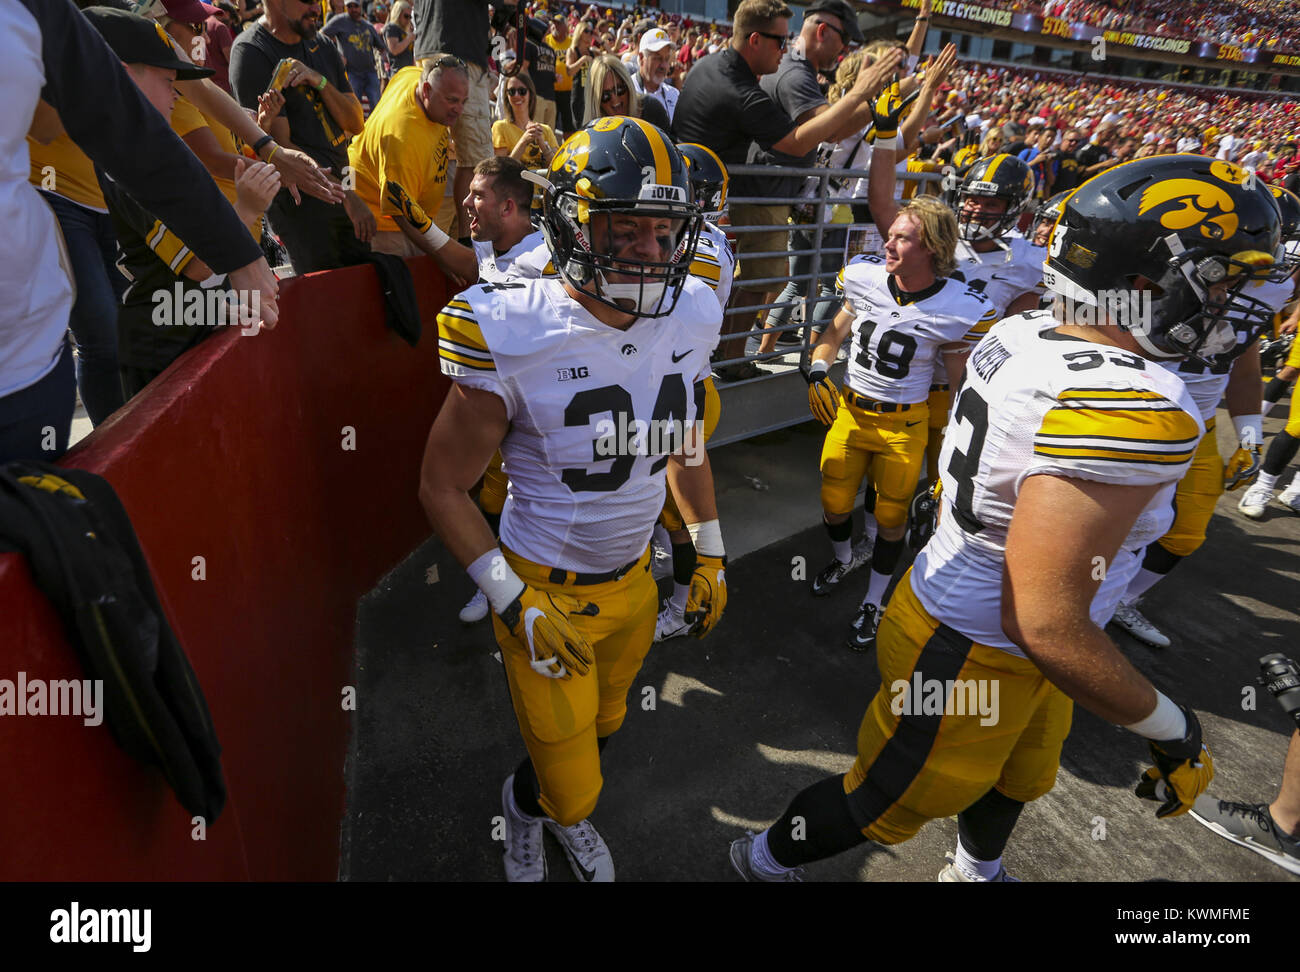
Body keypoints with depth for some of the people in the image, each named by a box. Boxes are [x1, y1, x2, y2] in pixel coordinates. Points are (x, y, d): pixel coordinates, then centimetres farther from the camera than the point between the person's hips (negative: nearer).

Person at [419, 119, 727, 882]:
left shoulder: (688, 320, -8)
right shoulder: (515, 340, -25)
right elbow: (443, 487, -14)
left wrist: (711, 553, 10)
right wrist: (514, 601, -18)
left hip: (635, 581, 5)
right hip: (546, 592, -5)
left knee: (602, 728, 28)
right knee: (571, 785, 10)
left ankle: (566, 811, 61)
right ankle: (525, 802, 48)